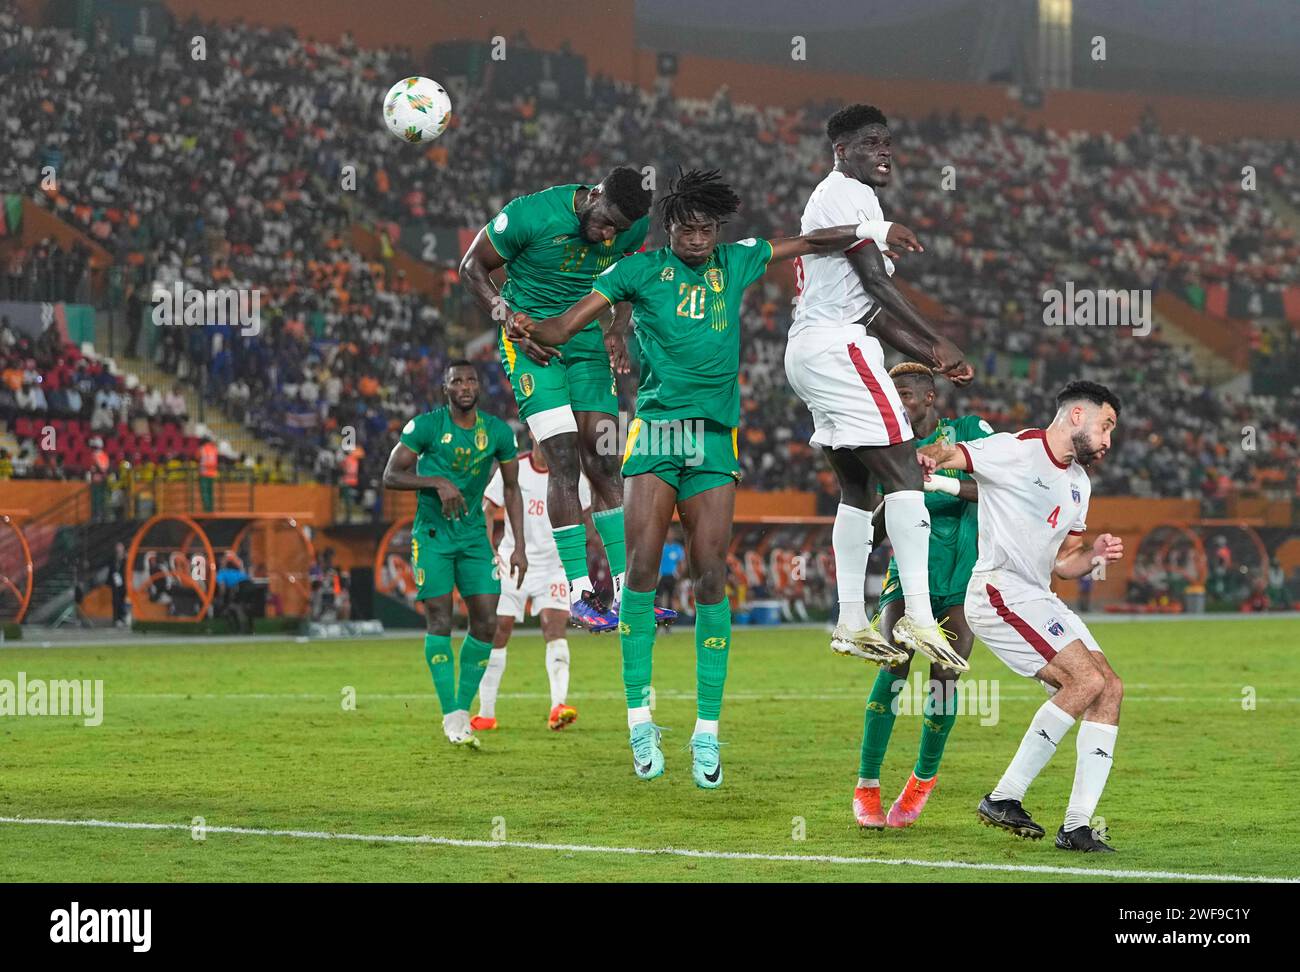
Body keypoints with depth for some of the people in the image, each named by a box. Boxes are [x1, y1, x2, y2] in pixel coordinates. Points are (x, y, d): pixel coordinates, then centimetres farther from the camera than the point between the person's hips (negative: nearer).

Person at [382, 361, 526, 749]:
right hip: (433, 534, -3)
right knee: (440, 621, -8)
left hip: (474, 535, 3)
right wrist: (437, 481, -24)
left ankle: (464, 710, 9)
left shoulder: (498, 432, 0)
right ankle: (451, 717, -3)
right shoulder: (425, 426, -9)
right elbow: (390, 476, -8)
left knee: (486, 622, -4)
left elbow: (511, 488, 10)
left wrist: (519, 546, 4)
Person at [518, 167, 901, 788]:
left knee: (711, 577, -4)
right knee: (643, 568, -13)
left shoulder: (736, 264, 13)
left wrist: (873, 231, 14)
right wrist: (529, 327, -22)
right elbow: (566, 326, -1)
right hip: (654, 430, -2)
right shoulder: (641, 271, 5)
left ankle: (707, 731, 0)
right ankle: (640, 719, -6)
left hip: (714, 439, 2)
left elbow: (811, 243, 25)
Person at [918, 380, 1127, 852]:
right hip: (998, 590, -9)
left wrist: (1094, 554, 2)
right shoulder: (1015, 450, -6)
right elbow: (947, 455, -14)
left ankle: (1077, 826, -1)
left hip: (1039, 600, 9)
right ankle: (1004, 798, -15)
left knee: (1110, 690, -1)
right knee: (1087, 680, -20)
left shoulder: (1078, 483, 20)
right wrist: (927, 457, -38)